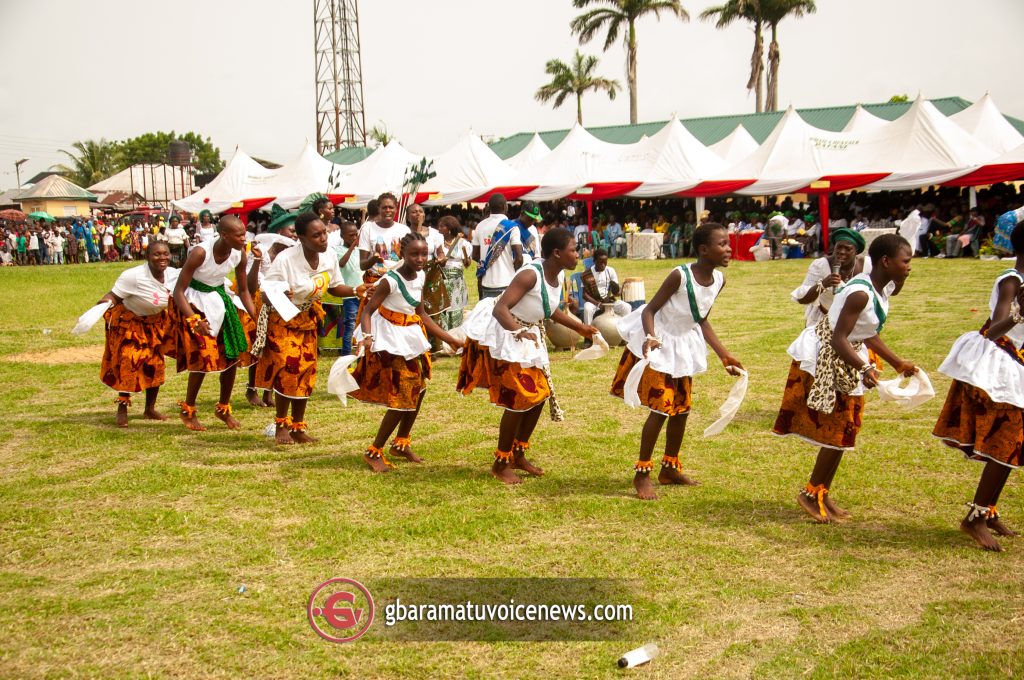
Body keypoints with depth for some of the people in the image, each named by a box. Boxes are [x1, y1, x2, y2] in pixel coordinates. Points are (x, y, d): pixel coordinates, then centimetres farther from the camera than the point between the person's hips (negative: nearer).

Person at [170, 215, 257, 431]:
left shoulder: (239, 255, -12)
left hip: (221, 300, 6)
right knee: (202, 357, -13)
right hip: (195, 303, -6)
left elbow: (243, 291, 3)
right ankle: (188, 411, 8)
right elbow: (179, 291, -23)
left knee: (233, 355, 2)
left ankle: (223, 408, 22)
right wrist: (194, 320, -34)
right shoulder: (200, 253, -28)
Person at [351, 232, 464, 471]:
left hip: (411, 336, 8)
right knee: (402, 398, -7)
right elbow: (368, 310, -22)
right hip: (391, 340, -8)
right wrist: (367, 337, -41)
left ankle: (401, 443, 36)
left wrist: (451, 340, 11)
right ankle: (374, 452, 8)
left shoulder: (420, 276, 0)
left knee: (418, 391, 15)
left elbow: (421, 314, 9)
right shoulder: (390, 280, -22)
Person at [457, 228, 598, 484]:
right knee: (520, 398, -8)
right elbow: (500, 309, -36)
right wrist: (519, 333, -49)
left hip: (529, 335, 9)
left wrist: (580, 328, 18)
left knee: (540, 395, 11)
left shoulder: (559, 275, -2)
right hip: (504, 333, -9)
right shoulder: (531, 275, -29)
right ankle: (501, 464, 8)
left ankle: (518, 455, 28)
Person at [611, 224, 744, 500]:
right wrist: (650, 337, -41)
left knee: (681, 408, 14)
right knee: (661, 408, -8)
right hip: (659, 343, -7)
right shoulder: (680, 275, -27)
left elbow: (702, 321, 5)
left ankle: (670, 468, 31)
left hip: (684, 345, 7)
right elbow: (650, 309, -22)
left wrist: (724, 355, 5)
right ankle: (642, 474, 6)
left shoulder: (719, 280, -7)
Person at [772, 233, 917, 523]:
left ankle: (821, 493, 25)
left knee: (842, 431, 13)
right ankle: (811, 494, 13)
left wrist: (898, 364, 12)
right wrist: (865, 368, -40)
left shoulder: (883, 290, 2)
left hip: (845, 361, 9)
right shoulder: (861, 293, -27)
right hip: (824, 358, -9)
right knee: (835, 431, -3)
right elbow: (839, 338, -29)